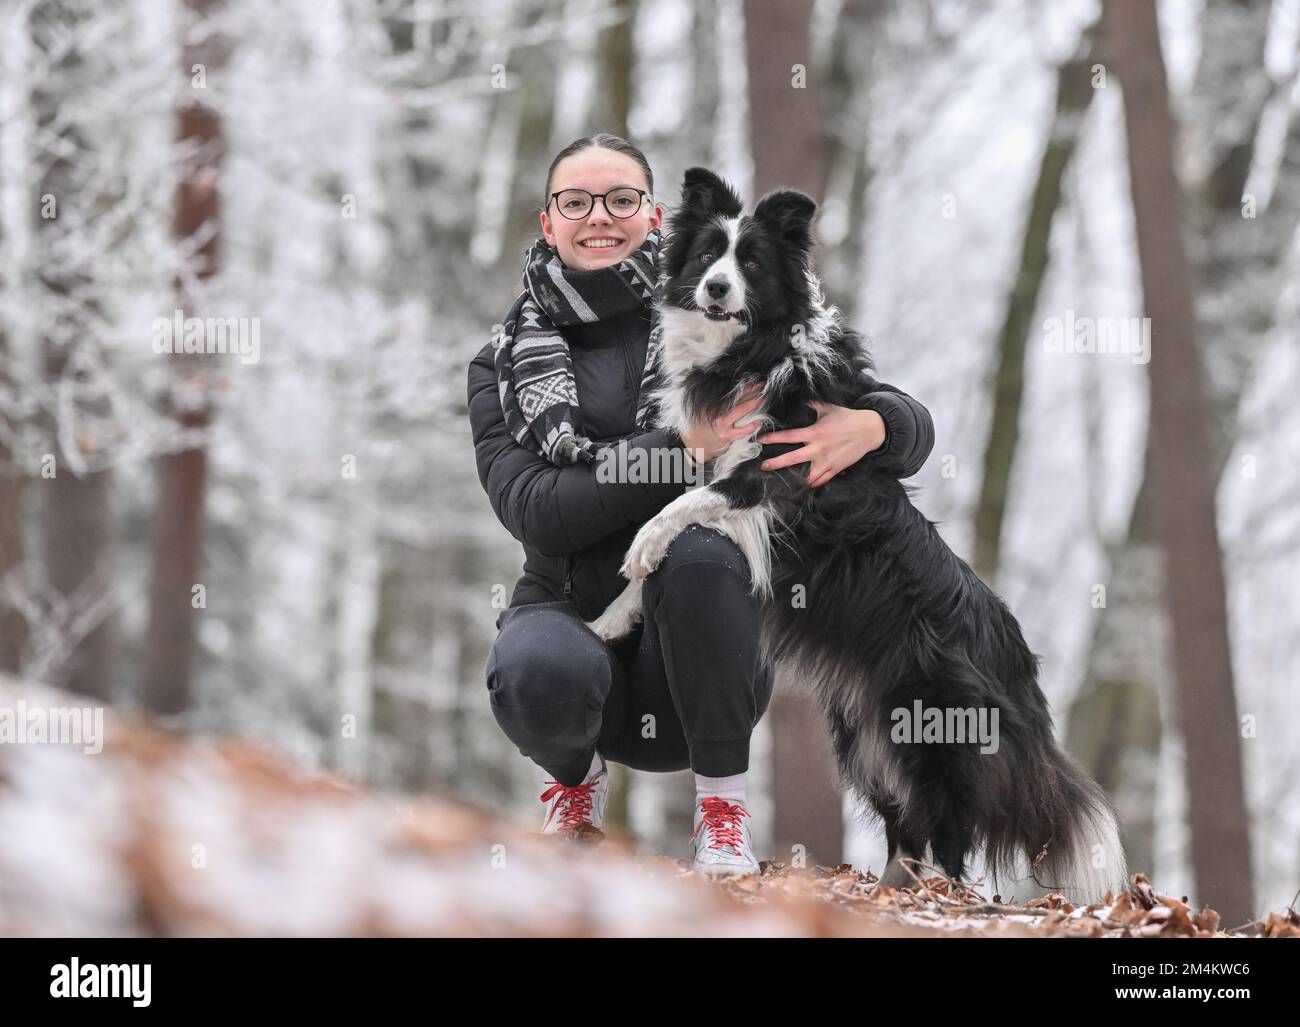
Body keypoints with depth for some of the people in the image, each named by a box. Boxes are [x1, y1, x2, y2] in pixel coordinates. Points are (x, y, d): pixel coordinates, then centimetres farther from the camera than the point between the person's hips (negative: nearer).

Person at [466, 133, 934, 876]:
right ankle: (580, 778, 4)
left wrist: (868, 427, -22)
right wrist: (684, 449, -21)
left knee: (698, 550, -33)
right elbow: (531, 509, -11)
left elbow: (911, 424, 3)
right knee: (537, 672, -35)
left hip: (697, 642, 0)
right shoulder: (507, 366, 8)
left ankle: (724, 805, -13)